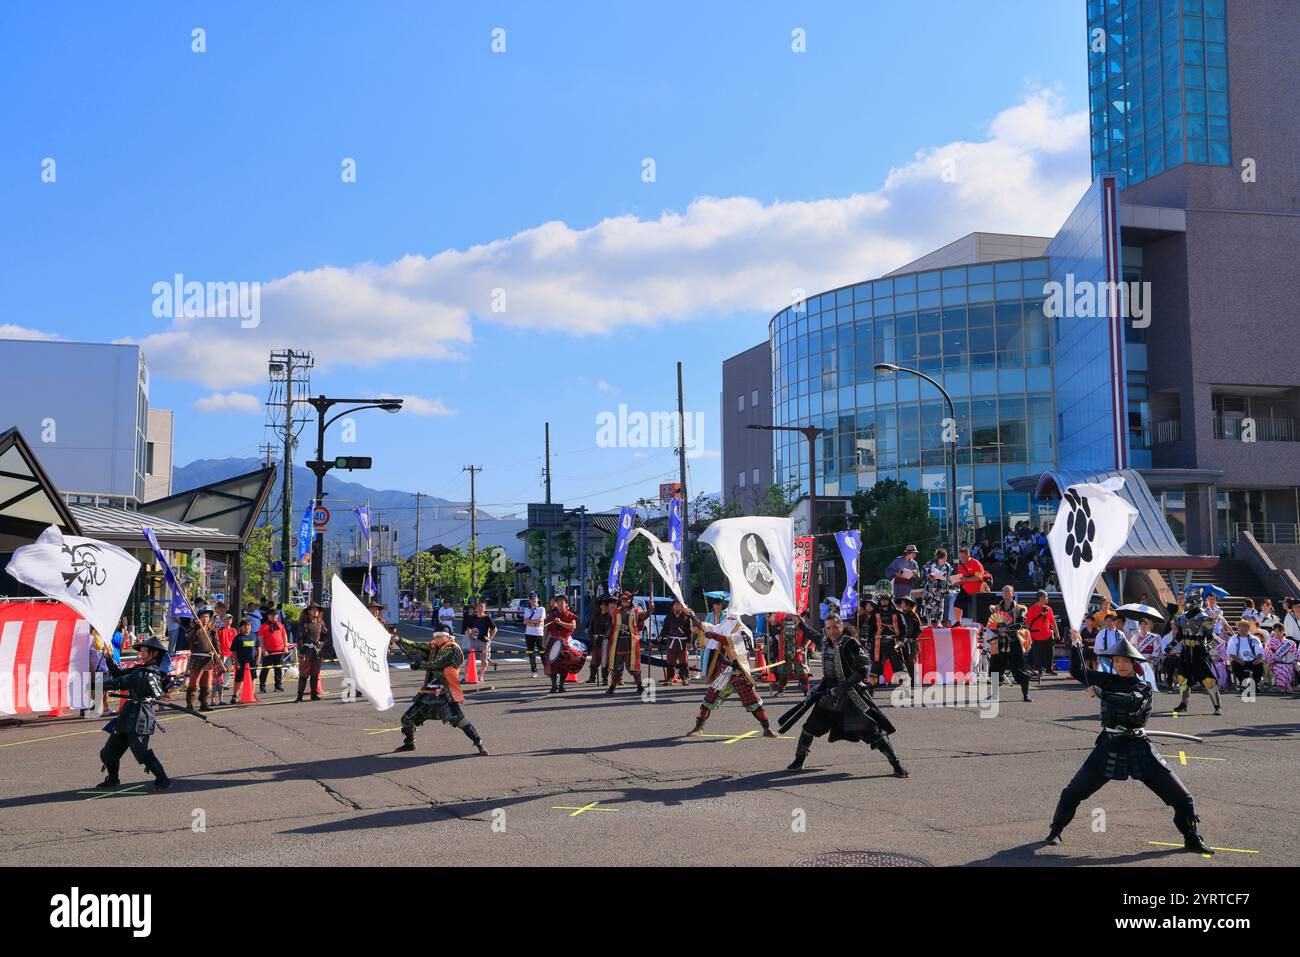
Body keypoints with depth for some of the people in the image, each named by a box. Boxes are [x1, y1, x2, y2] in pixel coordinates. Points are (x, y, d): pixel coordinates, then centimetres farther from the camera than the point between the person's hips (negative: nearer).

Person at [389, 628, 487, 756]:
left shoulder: (453, 650, -7)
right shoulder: (433, 648, 14)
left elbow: (438, 664, -15)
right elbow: (416, 648, 10)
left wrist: (420, 664, -7)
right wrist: (398, 640, 0)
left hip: (446, 693, -7)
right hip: (429, 692, 8)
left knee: (458, 719, -24)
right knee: (407, 719, 12)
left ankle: (479, 744, -15)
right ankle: (409, 744, 35)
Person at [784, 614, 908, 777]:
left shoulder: (850, 644, -14)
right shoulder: (827, 645, 7)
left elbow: (863, 670, -18)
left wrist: (843, 686, -22)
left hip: (852, 695, -6)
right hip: (830, 694, 6)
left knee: (874, 730, -11)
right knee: (810, 726, 5)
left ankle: (896, 765, -3)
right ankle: (799, 761, 22)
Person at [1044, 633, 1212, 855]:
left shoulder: (1143, 687, -5)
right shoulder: (1108, 680, 5)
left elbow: (1132, 702, -27)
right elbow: (1077, 671, 6)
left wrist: (1099, 693, -31)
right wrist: (1076, 645, -6)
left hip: (1138, 747, -2)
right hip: (1109, 746, 2)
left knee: (1181, 797, -2)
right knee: (1073, 792, 1)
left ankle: (1192, 839, 18)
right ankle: (1056, 831, 19)